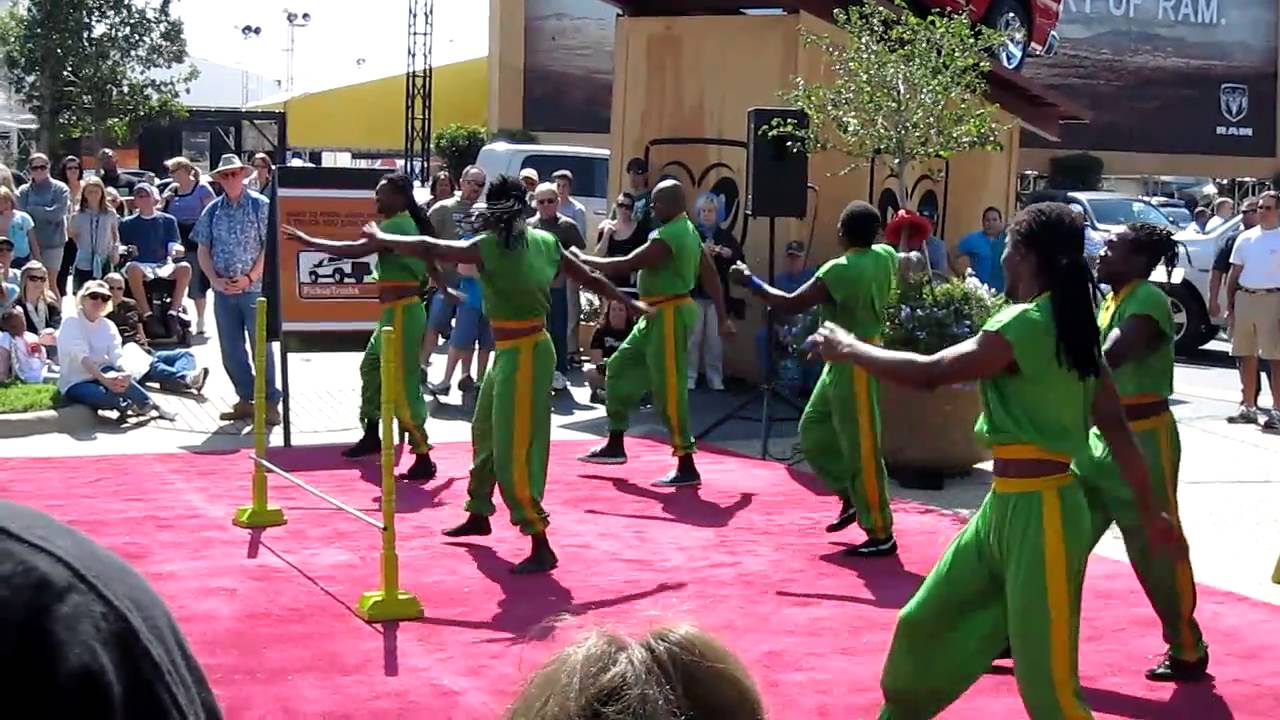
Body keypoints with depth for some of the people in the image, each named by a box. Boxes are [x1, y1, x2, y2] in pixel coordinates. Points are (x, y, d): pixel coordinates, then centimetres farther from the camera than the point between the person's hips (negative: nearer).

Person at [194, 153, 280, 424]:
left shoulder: (260, 206, -3)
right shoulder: (212, 211, 9)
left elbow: (269, 246, -6)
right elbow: (203, 250, 10)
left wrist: (250, 277, -12)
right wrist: (215, 279, -4)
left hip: (254, 288, -4)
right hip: (223, 291, 5)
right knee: (231, 351, 8)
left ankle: (270, 402, 5)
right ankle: (246, 399, 18)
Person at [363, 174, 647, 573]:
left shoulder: (489, 247, -19)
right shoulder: (544, 241, 1)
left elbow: (429, 248, -13)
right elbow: (590, 278, 9)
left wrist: (381, 238, 1)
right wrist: (630, 303, 21)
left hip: (524, 355, -9)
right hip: (511, 351, 9)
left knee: (515, 452, -7)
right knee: (485, 433, 23)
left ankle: (541, 547, -5)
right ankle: (479, 515, 40)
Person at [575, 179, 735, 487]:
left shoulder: (668, 237, -20)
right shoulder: (686, 231, 11)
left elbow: (625, 266, -21)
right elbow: (710, 275, 14)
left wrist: (582, 260, -9)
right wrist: (723, 317, 17)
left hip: (670, 316, -11)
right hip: (657, 315, 11)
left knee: (668, 391, -8)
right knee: (620, 368, 17)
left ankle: (687, 468, -5)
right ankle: (615, 446, 27)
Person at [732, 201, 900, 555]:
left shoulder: (839, 271, -24)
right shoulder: (885, 257, -2)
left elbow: (791, 304, -20)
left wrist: (750, 282, -9)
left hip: (853, 363, -9)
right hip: (842, 360, 9)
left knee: (861, 449, -4)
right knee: (814, 431, 20)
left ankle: (881, 534, 2)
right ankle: (851, 498, 28)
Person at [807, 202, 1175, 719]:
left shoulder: (1025, 326, -18)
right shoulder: (1069, 327, 9)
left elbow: (930, 374, -17)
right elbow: (1116, 427, 12)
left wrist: (848, 349, -4)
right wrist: (1148, 512, 17)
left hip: (1040, 514, -10)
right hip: (1005, 508, 10)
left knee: (1045, 677, -4)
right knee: (928, 625, 20)